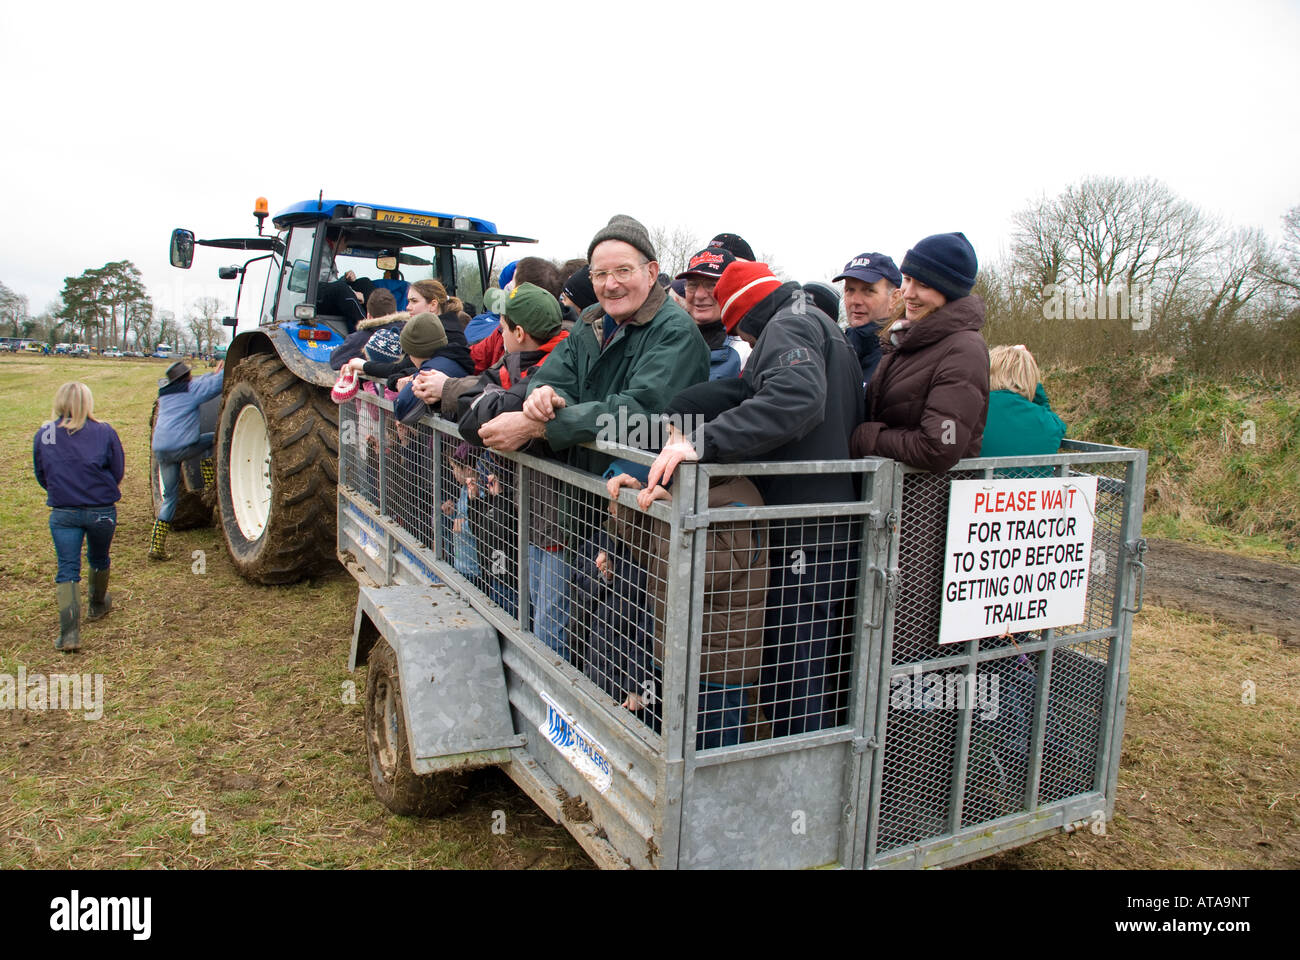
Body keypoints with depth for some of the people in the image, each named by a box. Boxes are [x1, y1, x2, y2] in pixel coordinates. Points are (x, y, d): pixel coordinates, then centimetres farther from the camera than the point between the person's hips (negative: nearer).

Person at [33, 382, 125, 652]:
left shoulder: (43, 435, -4)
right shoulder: (105, 432, -8)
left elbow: (41, 476, 7)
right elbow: (118, 472, -2)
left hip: (62, 514, 0)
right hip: (102, 512, 0)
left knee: (67, 570, 3)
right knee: (99, 560, 23)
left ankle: (69, 632, -7)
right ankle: (97, 605, 45)